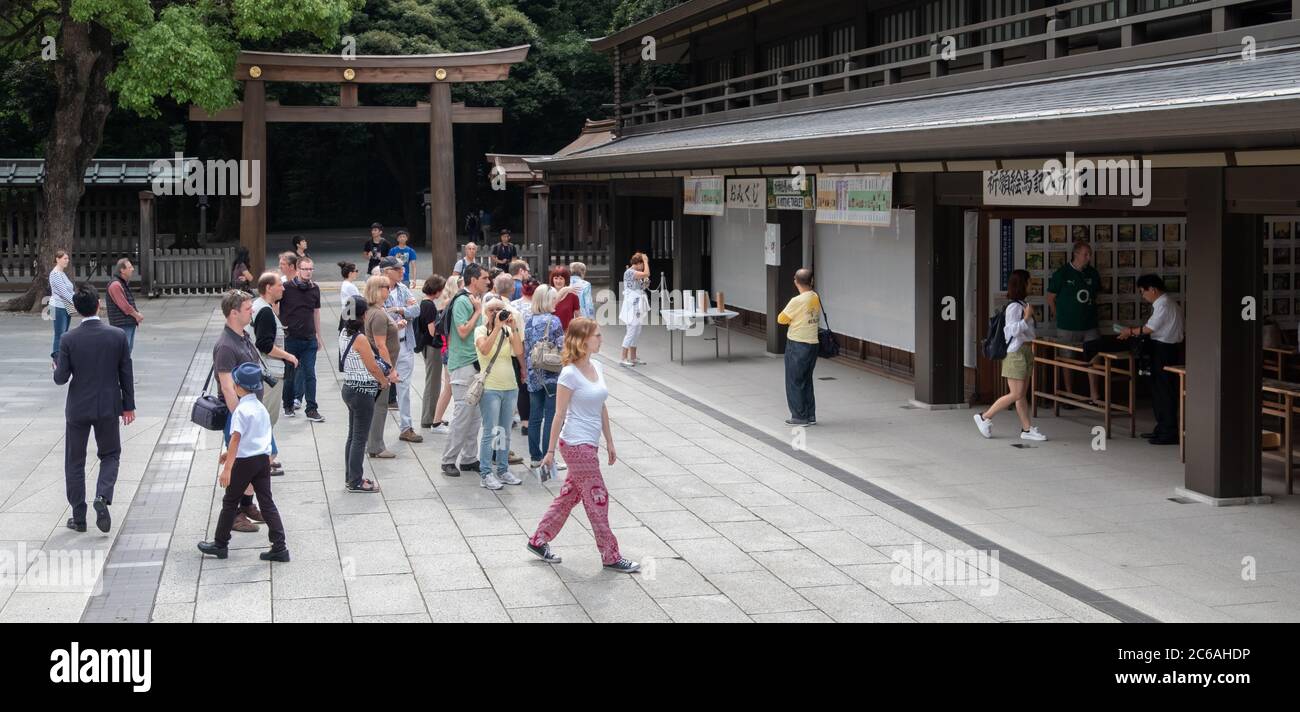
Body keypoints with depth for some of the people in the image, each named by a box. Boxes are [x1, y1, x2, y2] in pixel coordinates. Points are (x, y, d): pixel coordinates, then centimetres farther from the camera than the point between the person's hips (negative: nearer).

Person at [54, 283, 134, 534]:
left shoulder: (68, 340, -12)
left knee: (75, 462, 13)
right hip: (108, 408, 1)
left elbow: (61, 378, -10)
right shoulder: (118, 336, -8)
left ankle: (79, 517, 16)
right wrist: (128, 405, 8)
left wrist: (57, 369, 14)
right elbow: (126, 374, -3)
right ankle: (103, 497, -8)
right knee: (110, 455, 18)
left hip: (78, 409, -1)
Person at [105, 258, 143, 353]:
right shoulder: (115, 285, -16)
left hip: (130, 323, 10)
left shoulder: (125, 283, 16)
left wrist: (137, 314, 6)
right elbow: (124, 305, -20)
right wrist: (137, 315, -9)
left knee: (129, 348, 15)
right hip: (122, 324, -10)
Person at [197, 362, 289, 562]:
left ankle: (220, 544, 18)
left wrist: (227, 468, -25)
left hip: (245, 462, -7)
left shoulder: (241, 410, -16)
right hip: (263, 458, 7)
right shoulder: (261, 408, 10)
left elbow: (236, 438, -23)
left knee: (230, 502, 8)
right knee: (267, 503, 5)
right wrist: (230, 453, 30)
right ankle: (279, 547, -1)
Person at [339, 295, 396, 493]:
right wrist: (386, 380, 3)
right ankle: (356, 482, 7)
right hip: (363, 392, -9)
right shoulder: (360, 339, -22)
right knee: (360, 438, 0)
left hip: (350, 387, 9)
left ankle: (351, 478, 25)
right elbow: (372, 367, -16)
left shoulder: (345, 334, 5)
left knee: (353, 436, 17)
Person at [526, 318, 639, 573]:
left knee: (570, 495, 16)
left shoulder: (596, 368, 8)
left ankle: (538, 541, 28)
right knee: (597, 499, -1)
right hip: (577, 445, -8)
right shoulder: (570, 375, -17)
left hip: (588, 445, 8)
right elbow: (559, 415, -13)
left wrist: (609, 442, 17)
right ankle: (611, 556, 9)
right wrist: (550, 451, -10)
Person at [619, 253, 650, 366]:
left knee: (636, 332, 12)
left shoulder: (635, 273, 15)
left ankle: (633, 358, 17)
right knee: (632, 332, -10)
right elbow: (646, 273, -26)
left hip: (638, 307, 10)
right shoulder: (629, 272, -16)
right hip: (632, 306, -10)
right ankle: (623, 359, -8)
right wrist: (645, 261, -15)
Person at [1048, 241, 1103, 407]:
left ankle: (1094, 396, 4)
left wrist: (1091, 311, 14)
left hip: (1090, 326, 4)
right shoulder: (1061, 273, -7)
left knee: (1095, 358, -2)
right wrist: (1061, 317, 3)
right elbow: (1051, 298, 0)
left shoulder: (1093, 273, 6)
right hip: (1067, 328, -3)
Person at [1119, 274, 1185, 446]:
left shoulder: (1163, 305, -17)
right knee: (1158, 390, 17)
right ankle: (1162, 428, 25)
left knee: (1165, 391, -5)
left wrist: (1130, 331, -2)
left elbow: (1149, 329, -17)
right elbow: (1152, 326, 14)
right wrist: (1133, 331, 7)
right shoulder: (1161, 304, 13)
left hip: (1164, 350, -10)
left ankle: (1169, 433, -1)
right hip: (1162, 349, 10)